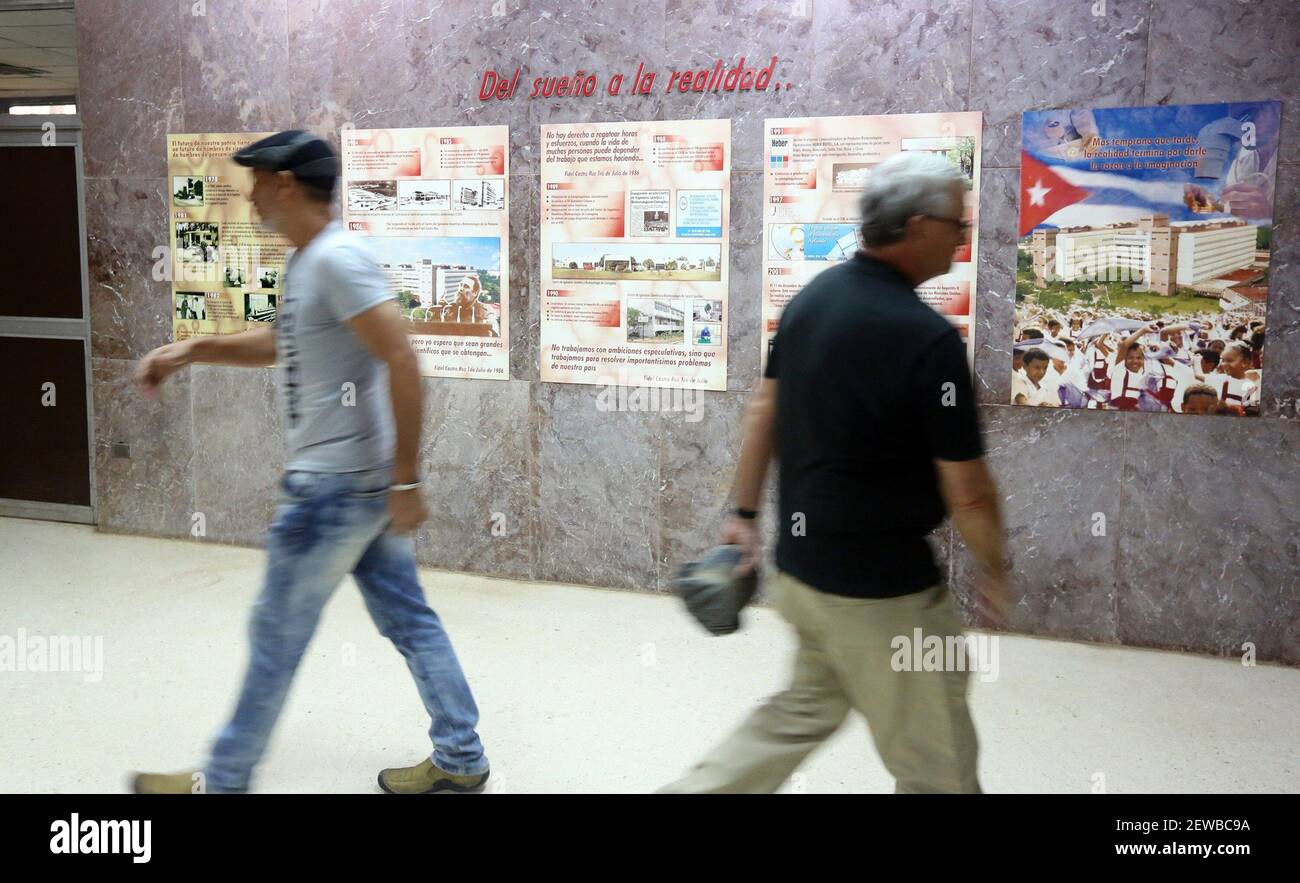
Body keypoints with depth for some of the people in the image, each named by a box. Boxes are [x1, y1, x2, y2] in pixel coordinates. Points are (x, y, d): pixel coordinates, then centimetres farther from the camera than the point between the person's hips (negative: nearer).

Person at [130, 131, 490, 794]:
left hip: (336, 483, -10)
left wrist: (405, 479, -24)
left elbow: (402, 361, -24)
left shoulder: (337, 259, -18)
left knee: (277, 634, 5)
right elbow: (281, 345, 29)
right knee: (407, 617, 13)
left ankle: (224, 779, 22)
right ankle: (460, 759, 23)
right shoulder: (304, 260, 14)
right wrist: (191, 350, 19)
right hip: (356, 480, 10)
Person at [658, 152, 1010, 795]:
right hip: (879, 588, -8)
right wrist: (992, 571, 0)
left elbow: (763, 411, 9)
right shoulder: (927, 338, -22)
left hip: (800, 565, 8)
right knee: (936, 765, 10)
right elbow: (967, 491, -17)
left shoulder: (812, 296, 1)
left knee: (804, 710, 26)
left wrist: (744, 513, 18)